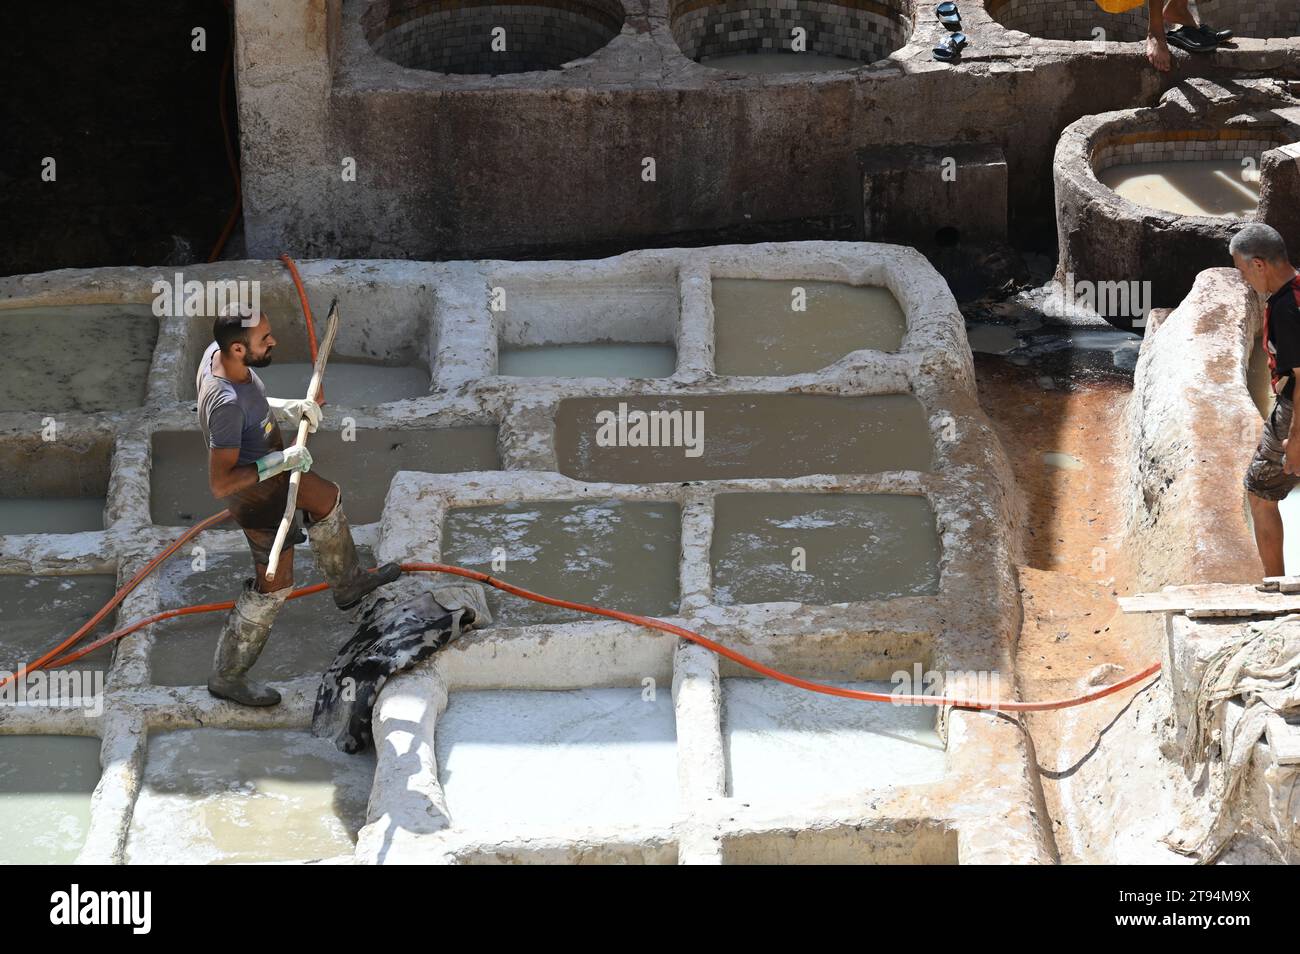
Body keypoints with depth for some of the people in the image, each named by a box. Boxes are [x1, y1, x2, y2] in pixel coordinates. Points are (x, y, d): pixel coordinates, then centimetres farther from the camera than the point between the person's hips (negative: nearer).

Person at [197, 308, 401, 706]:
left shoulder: (216, 352, -16)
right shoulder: (226, 404, -42)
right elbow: (220, 484, -37)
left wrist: (286, 409, -6)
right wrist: (279, 462, -37)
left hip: (270, 469, 9)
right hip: (257, 494, -9)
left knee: (327, 499, 30)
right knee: (274, 584, 7)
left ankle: (348, 583, 57)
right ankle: (227, 676, 24)